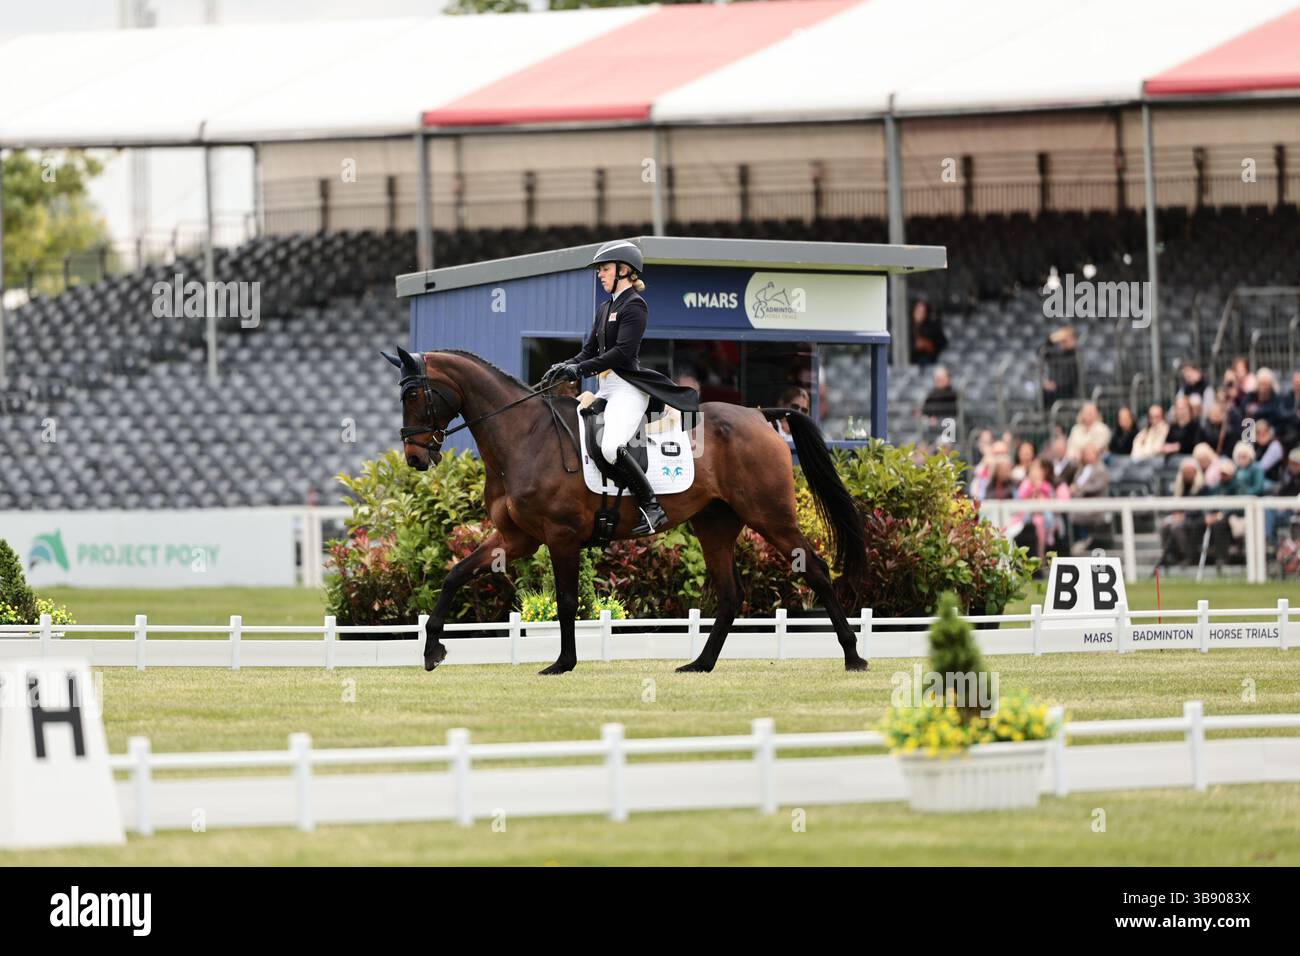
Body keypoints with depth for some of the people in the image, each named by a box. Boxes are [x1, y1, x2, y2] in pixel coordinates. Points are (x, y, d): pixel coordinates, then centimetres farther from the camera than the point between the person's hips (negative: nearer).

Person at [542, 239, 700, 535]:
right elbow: (589, 351, 17)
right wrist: (565, 367, -2)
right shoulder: (605, 309, 19)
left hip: (628, 388, -10)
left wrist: (580, 369, -21)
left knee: (611, 447, -30)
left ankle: (652, 508, -23)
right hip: (606, 389, 10)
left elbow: (622, 352, -19)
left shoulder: (634, 306, -9)